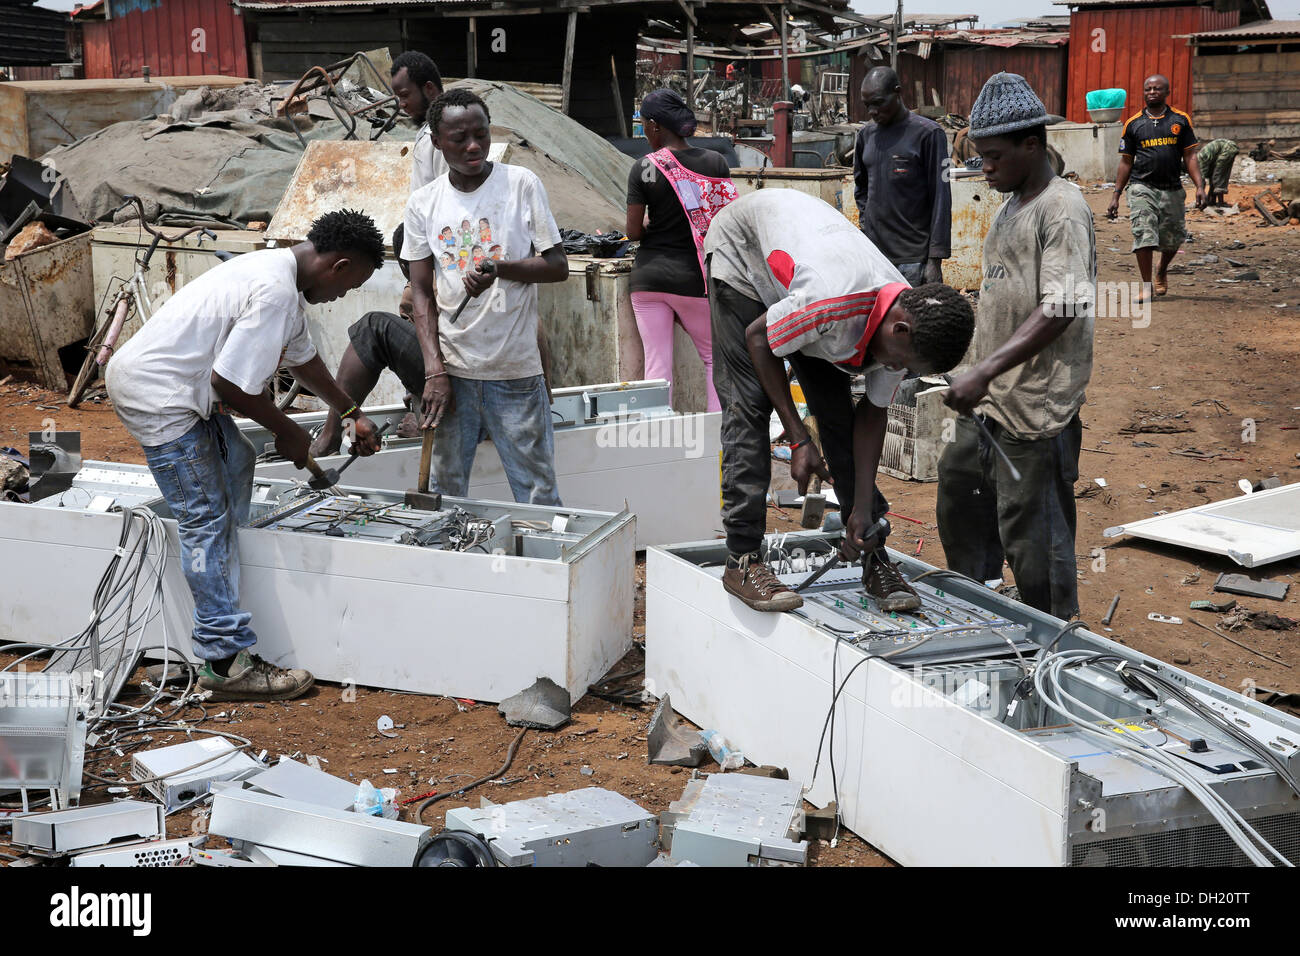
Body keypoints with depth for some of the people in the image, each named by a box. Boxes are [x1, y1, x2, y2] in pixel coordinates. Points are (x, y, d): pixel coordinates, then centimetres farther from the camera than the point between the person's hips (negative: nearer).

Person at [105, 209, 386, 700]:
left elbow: (303, 359, 25)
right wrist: (286, 429, -7)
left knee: (235, 462, 24)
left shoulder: (281, 273, 9)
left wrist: (353, 414, 33)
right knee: (206, 518, -9)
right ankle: (226, 661, -6)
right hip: (155, 396, -11)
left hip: (179, 386, 11)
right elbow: (230, 381, -23)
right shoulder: (274, 293, -24)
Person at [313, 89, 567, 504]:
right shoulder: (423, 203, 3)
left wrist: (501, 269, -22)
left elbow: (558, 266, -3)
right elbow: (422, 293, 2)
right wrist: (434, 371, -9)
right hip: (452, 369, 2)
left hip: (515, 375, -2)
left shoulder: (522, 184, -3)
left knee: (539, 500, 3)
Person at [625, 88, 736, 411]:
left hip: (649, 275, -1)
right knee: (715, 357, 14)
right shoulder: (715, 162, -2)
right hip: (693, 276, 1)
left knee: (657, 363, 4)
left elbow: (633, 231, -5)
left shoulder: (643, 168, -7)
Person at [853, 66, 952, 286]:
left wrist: (935, 260, -11)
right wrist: (865, 224, 12)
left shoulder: (928, 133, -5)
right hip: (873, 252, 5)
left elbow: (941, 200, -7)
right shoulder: (866, 134, 13)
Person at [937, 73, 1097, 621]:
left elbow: (1061, 310, -23)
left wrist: (984, 372, -29)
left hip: (1036, 410, -10)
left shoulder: (1062, 209, -14)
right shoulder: (1011, 207, 16)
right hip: (989, 402, 10)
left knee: (1032, 536, -2)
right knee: (960, 508, 18)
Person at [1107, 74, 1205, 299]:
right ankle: (1146, 286, -6)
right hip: (1142, 188, -1)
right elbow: (1126, 162, 10)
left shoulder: (1180, 120, 7)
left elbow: (1190, 156, 6)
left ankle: (1162, 272, 38)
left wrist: (1199, 186, -5)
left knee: (1172, 240, 7)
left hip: (1172, 190, 1)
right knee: (1143, 236, -14)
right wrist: (1116, 195, 7)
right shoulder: (1133, 124, 6)